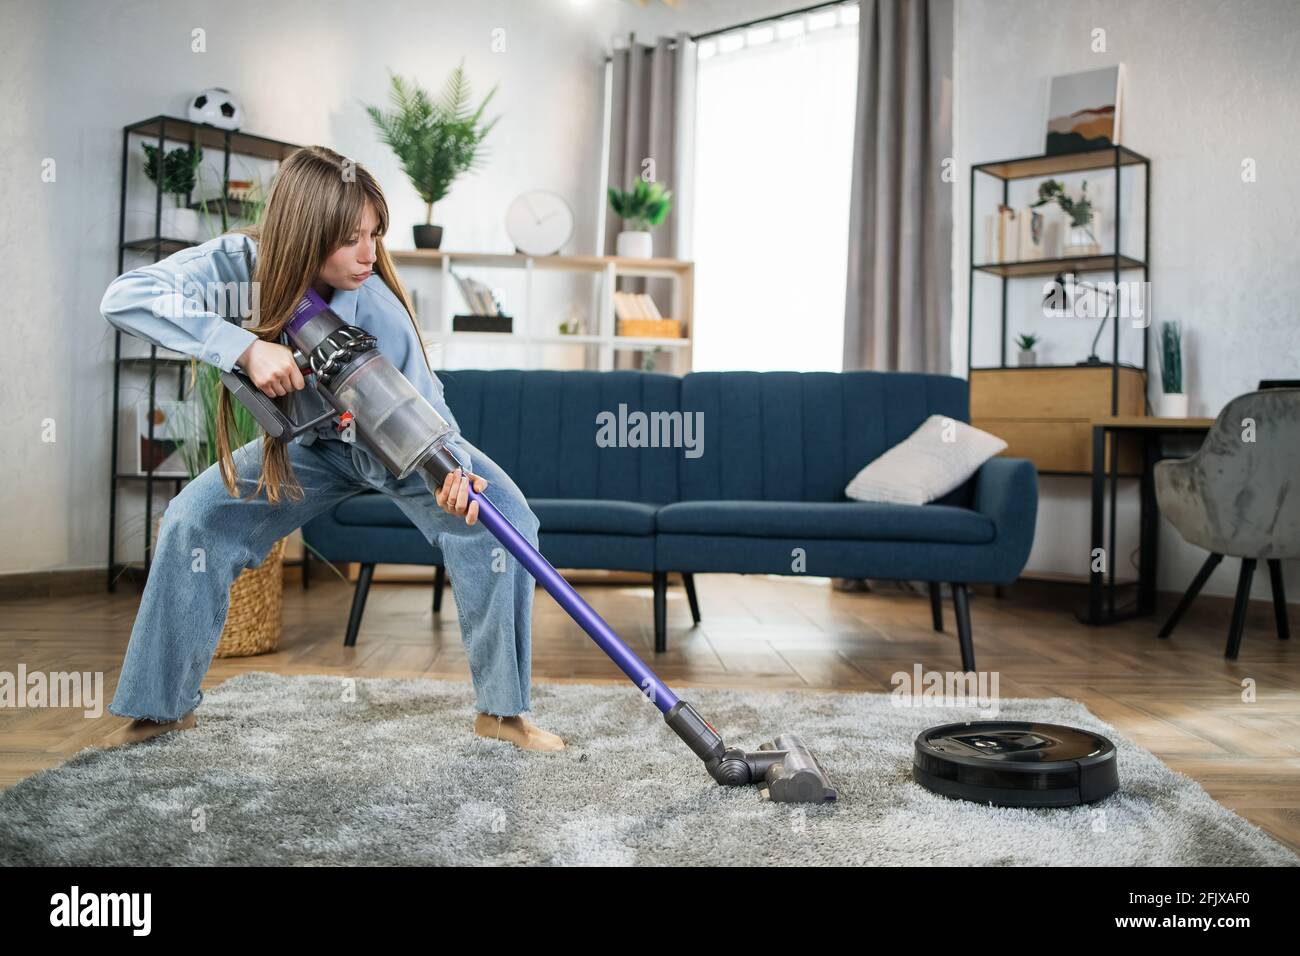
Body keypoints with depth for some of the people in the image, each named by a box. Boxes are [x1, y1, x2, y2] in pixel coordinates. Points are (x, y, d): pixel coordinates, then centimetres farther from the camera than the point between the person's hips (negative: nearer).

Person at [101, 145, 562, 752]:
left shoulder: (375, 307, -32)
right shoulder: (244, 262, -26)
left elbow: (422, 409, -30)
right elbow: (125, 297, -36)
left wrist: (451, 471, -51)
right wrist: (247, 347, -46)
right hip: (314, 443, 2)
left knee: (504, 523, -24)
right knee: (193, 519, -13)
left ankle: (502, 710, -10)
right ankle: (164, 705, 5)